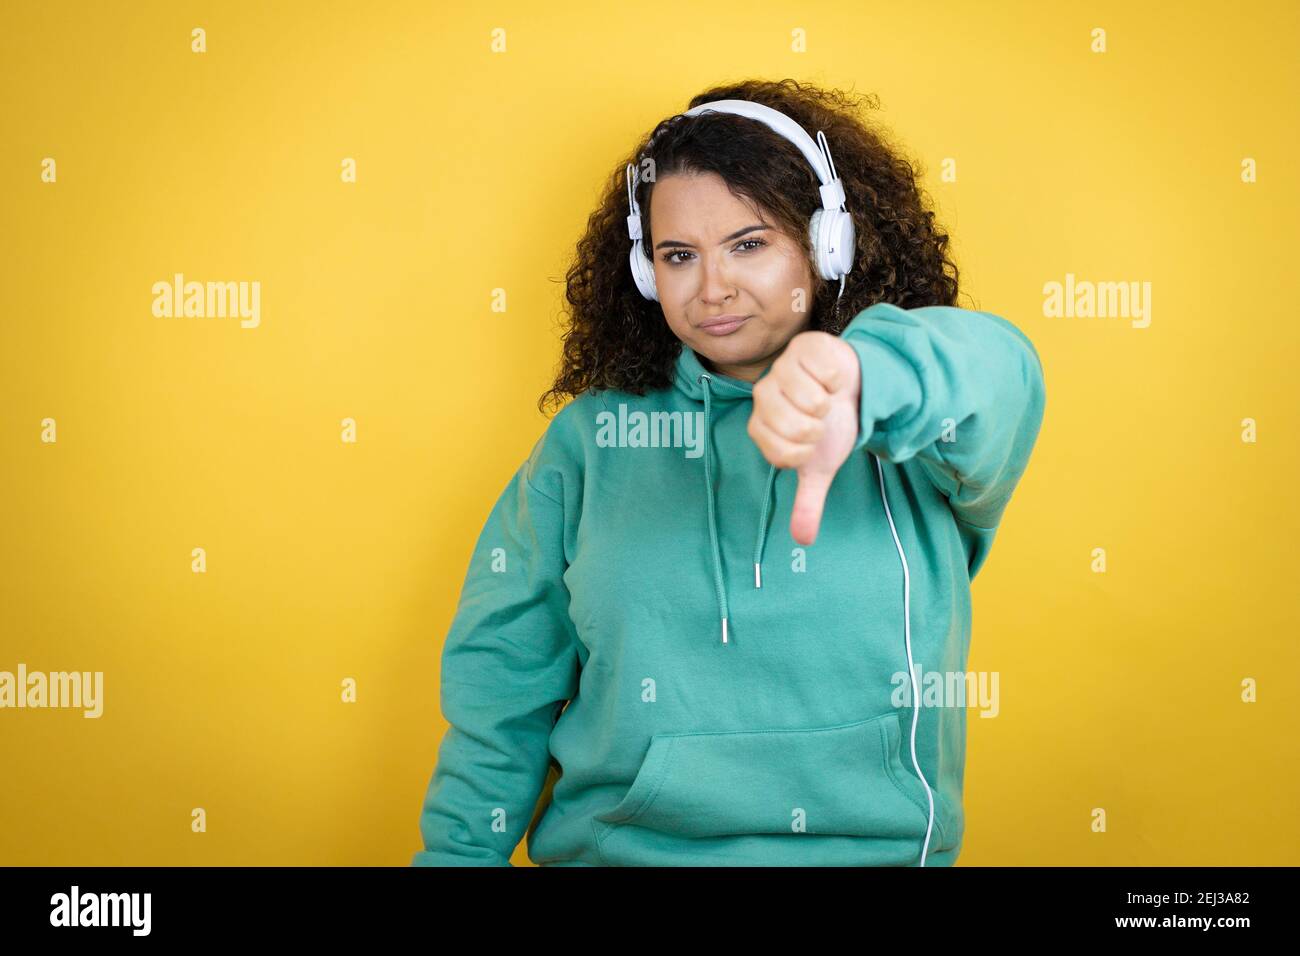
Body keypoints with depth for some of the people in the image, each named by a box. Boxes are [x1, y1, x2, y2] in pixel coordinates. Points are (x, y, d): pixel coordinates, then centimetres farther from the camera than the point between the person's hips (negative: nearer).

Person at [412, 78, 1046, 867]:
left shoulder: (913, 434, 3)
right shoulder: (590, 439, 9)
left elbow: (997, 372, -20)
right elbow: (505, 678, 10)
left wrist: (857, 373, -40)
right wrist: (460, 851, 3)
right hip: (620, 843, 1)